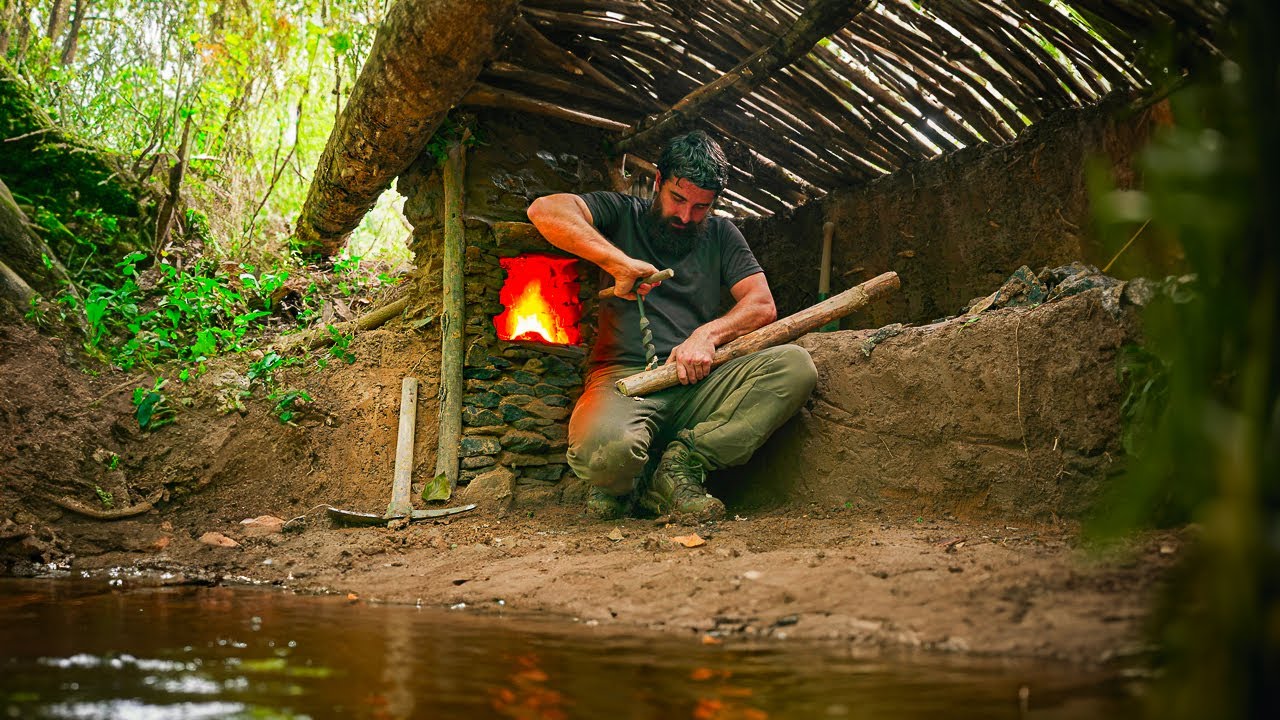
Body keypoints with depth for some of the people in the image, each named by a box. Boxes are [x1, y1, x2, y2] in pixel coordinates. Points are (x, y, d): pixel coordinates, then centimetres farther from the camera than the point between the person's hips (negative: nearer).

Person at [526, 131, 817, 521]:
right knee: (607, 450, -39)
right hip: (624, 376, -4)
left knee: (795, 365, -23)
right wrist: (620, 262, -20)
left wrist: (708, 334, -10)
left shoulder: (721, 235, 21)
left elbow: (762, 305, 10)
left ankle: (681, 462, -19)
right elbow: (545, 210, -9)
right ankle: (620, 480, 0)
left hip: (698, 383, 4)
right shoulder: (622, 213, 10)